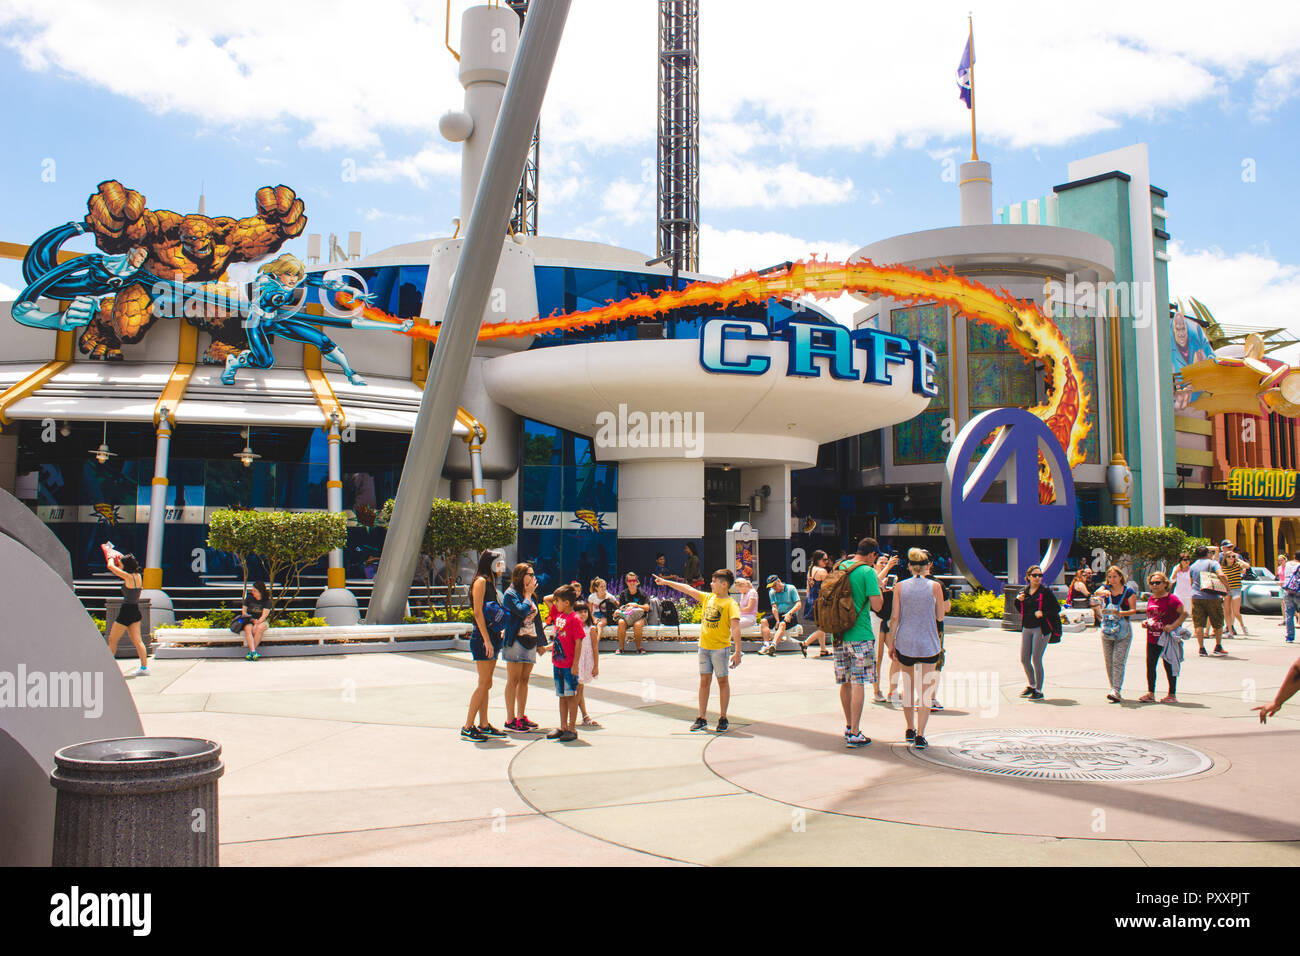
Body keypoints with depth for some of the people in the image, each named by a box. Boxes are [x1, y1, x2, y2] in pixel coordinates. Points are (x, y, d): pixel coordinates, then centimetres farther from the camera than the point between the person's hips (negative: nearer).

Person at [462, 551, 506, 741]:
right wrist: (487, 640, -20)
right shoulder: (480, 581, -10)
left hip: (492, 637, 9)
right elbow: (478, 613, -17)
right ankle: (467, 727, -4)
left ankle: (484, 725, 15)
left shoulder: (489, 582, 17)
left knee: (486, 684, 11)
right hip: (482, 638, -9)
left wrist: (500, 633, 12)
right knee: (484, 684, -9)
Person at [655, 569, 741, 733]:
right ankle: (702, 718, 15)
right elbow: (688, 589, 15)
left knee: (723, 681, 4)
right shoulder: (707, 598, 8)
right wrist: (666, 582, 18)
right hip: (704, 646, 6)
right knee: (704, 681, 9)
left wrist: (737, 651, -25)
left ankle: (723, 718, 13)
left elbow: (735, 627, -18)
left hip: (720, 647, -6)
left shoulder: (731, 603, -11)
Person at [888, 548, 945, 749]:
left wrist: (891, 644, 5)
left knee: (908, 686, 18)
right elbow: (940, 617, 3)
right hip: (928, 644, -2)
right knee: (926, 690, 2)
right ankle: (920, 736, -3)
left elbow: (894, 617, -2)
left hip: (905, 643, 2)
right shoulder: (934, 586, -5)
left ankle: (910, 730, 27)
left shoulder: (900, 586, -1)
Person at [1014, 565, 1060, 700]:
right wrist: (1018, 601, -1)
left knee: (1036, 660, -5)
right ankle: (1032, 686, 28)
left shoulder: (1046, 592, -5)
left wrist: (1043, 613, -18)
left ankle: (1039, 691, 6)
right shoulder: (1024, 592, 10)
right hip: (1026, 629, 6)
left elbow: (1057, 609, -4)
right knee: (1024, 660, 7)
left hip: (1041, 629, -6)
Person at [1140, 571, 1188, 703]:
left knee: (1169, 666, 3)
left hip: (1166, 639, -7)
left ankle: (1172, 694, 14)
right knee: (1150, 665, 6)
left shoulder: (1171, 598, -12)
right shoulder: (1151, 598, 11)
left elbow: (1184, 613, -17)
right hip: (1151, 638, 7)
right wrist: (1146, 623, 7)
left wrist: (1172, 626, -23)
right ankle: (1150, 693, 14)